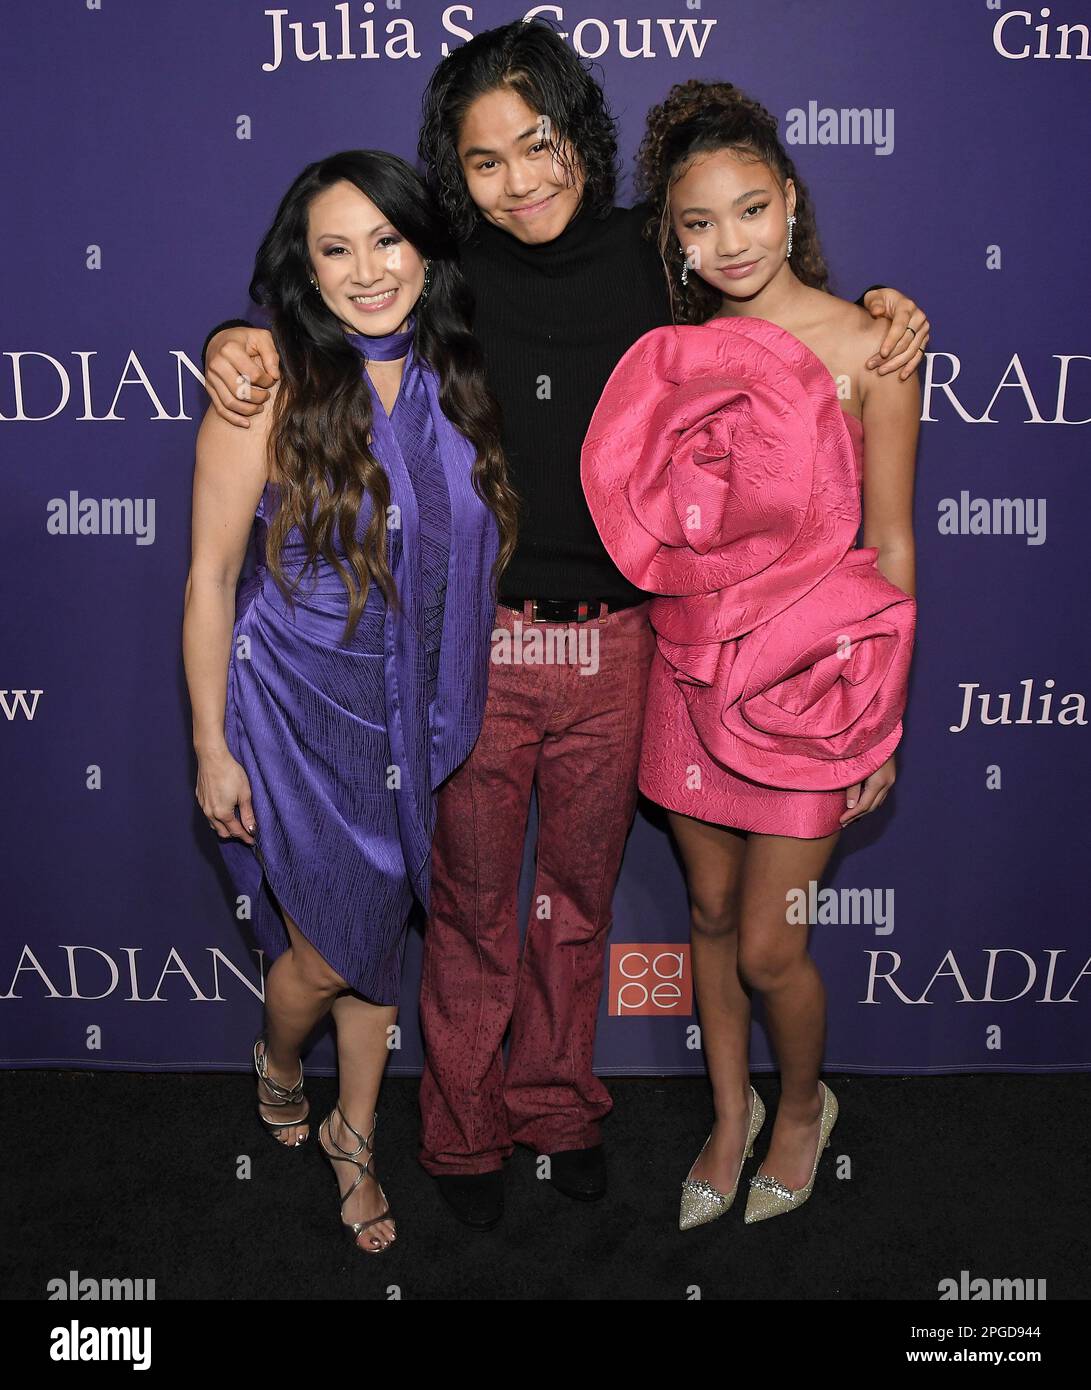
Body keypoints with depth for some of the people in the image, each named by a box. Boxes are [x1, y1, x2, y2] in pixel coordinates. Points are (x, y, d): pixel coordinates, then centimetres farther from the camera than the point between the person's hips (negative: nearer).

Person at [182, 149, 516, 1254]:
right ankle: (278, 1063, 43)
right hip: (298, 705, -4)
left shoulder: (454, 378, -3)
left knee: (383, 933, 16)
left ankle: (353, 1135, 39)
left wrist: (459, 706, 7)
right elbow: (210, 578, -11)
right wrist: (211, 747, -9)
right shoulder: (269, 387, -16)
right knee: (328, 946, 6)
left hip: (416, 710, 4)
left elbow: (479, 541, 10)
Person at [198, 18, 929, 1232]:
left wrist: (878, 323, -1)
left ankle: (559, 1104, 40)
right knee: (474, 903, 11)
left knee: (581, 892, 17)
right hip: (475, 635, -2)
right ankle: (464, 1129, 34)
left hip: (615, 638, 2)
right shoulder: (445, 279, -5)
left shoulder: (650, 267, 1)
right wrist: (237, 341, -13)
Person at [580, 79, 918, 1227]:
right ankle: (731, 1115, 40)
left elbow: (892, 550, -5)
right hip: (692, 668, 4)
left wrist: (880, 723, -5)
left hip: (809, 680, -4)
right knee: (710, 915, 16)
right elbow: (654, 535, 10)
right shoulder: (675, 349, 3)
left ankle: (802, 1103, 35)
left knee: (767, 947, 3)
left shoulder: (865, 348, -8)